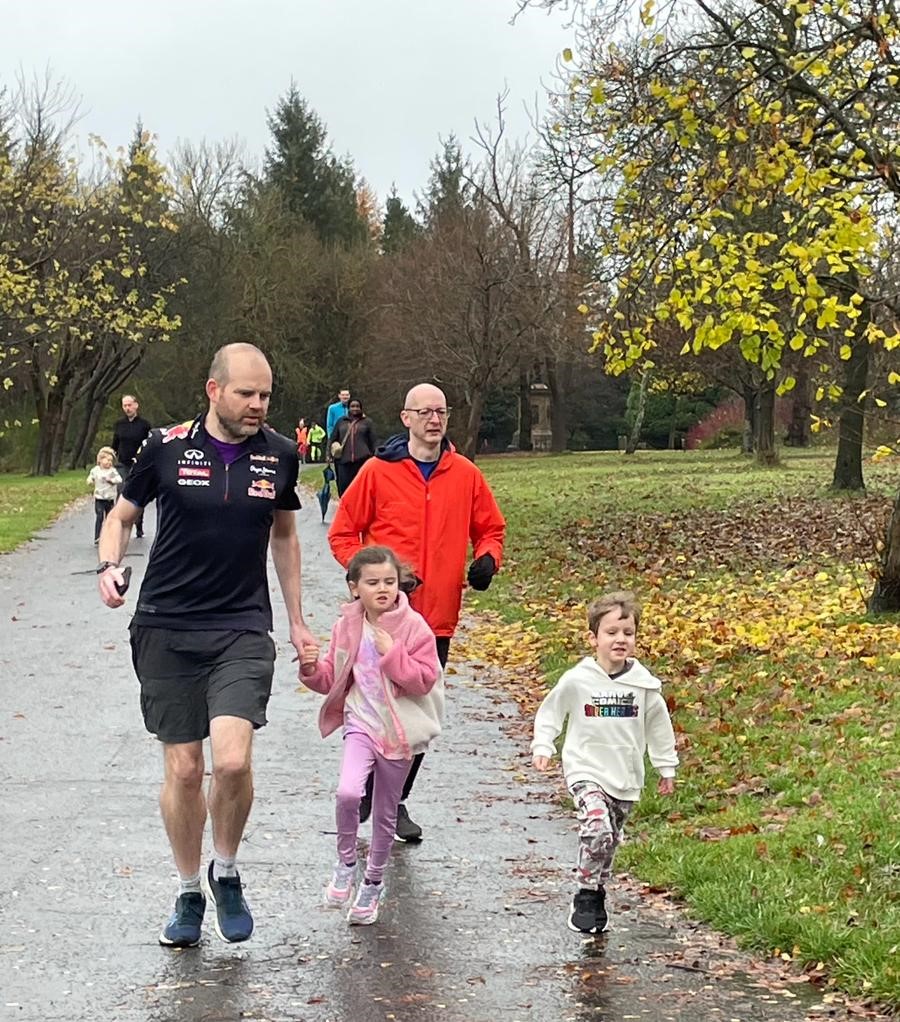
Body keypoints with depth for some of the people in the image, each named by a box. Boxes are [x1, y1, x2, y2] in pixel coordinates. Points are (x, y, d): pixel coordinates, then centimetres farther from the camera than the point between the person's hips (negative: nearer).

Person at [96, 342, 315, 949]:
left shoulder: (279, 455, 2)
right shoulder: (167, 447, -4)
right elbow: (122, 517, 9)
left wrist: (297, 621, 20)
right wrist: (110, 566, -12)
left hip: (243, 630, 0)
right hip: (166, 630, 0)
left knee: (233, 759, -17)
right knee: (183, 769, 4)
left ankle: (227, 872, 10)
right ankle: (190, 892, 25)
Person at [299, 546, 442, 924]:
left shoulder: (414, 627, -8)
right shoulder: (347, 627, 1)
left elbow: (425, 680, -13)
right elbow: (331, 680, 9)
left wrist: (391, 653, -21)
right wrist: (312, 668, -12)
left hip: (398, 732, -1)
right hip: (361, 724, 1)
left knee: (386, 812, 11)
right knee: (347, 792, -25)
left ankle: (373, 881, 31)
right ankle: (346, 863, -1)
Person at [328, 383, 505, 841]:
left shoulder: (466, 475, 5)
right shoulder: (378, 471, -3)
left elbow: (490, 528, 17)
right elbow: (342, 533, 2)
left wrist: (487, 559, -4)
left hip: (438, 617, 3)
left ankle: (396, 800, 22)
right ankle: (364, 791, 16)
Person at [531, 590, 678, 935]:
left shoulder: (644, 684, -2)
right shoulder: (576, 681, -9)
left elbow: (658, 726, 11)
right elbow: (549, 713, 5)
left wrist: (666, 768, 16)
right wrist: (542, 746, -4)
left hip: (626, 778, 3)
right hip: (586, 771, -3)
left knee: (609, 843, 13)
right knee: (597, 829, -23)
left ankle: (597, 899, 31)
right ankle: (585, 897, -8)